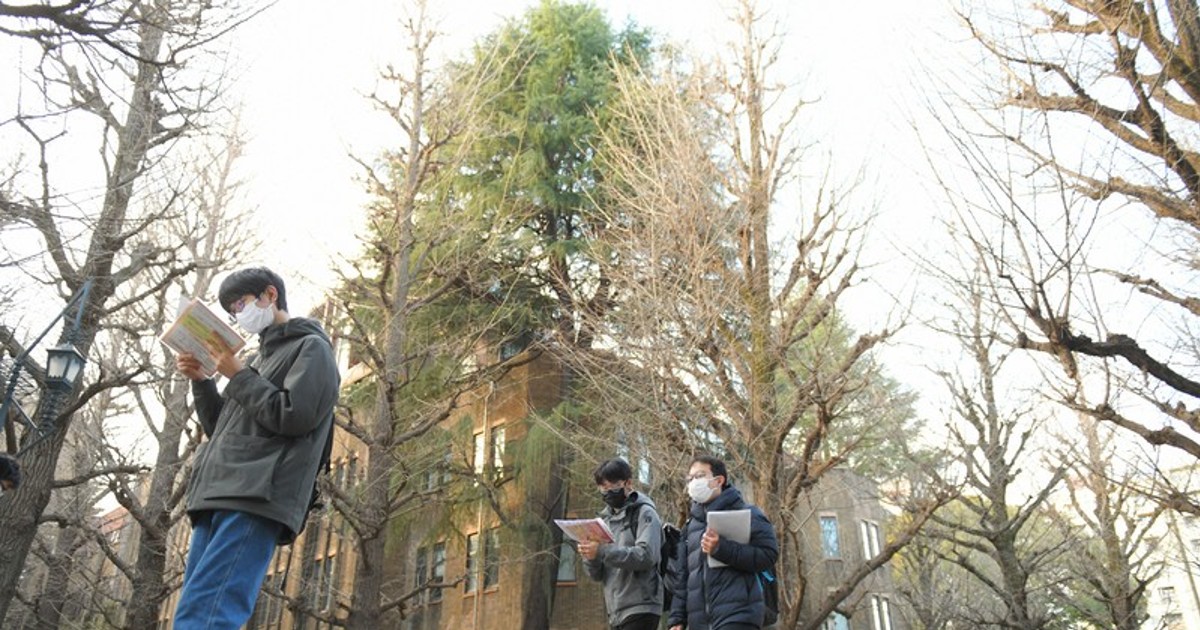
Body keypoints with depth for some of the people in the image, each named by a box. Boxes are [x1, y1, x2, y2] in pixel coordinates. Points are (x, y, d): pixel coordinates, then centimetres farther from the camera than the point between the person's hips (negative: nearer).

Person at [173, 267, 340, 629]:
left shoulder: (311, 348, 6)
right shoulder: (259, 358, 30)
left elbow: (292, 416, -8)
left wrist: (237, 376, -1)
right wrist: (201, 381, 15)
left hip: (258, 499, -9)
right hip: (217, 498, 9)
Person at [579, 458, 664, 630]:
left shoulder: (644, 513, -2)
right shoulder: (605, 519, 17)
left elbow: (647, 555, -18)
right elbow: (597, 574, 13)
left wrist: (602, 551, -24)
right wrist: (590, 556, -10)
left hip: (640, 608, -7)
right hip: (616, 611, 7)